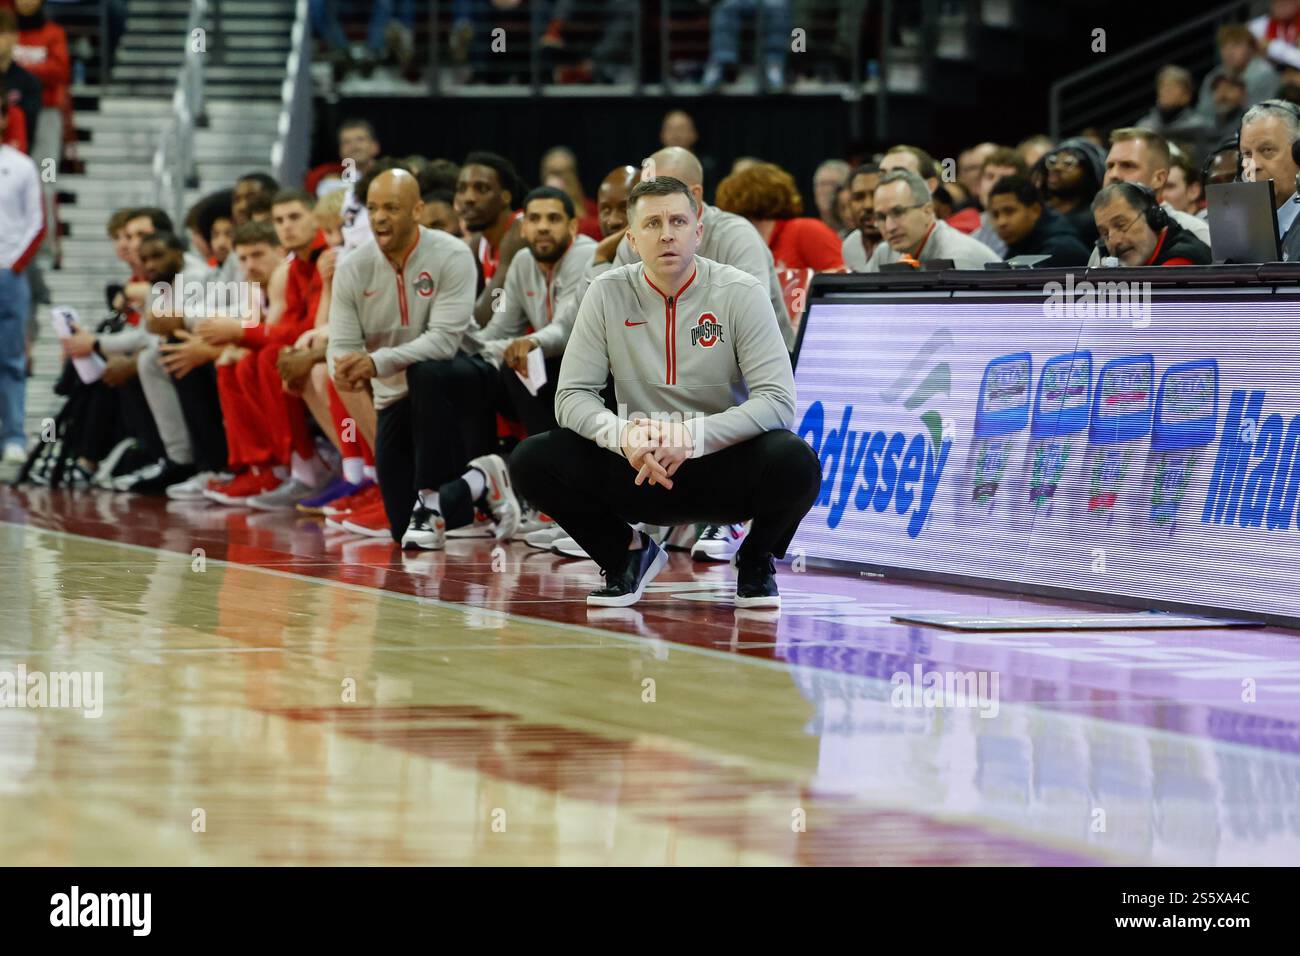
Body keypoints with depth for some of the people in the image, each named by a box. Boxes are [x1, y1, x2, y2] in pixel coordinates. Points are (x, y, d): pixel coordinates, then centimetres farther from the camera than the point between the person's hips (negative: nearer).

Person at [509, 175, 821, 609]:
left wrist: (692, 436, -32)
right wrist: (622, 435, -29)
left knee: (796, 462, -34)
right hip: (639, 470, 2)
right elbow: (572, 396, -6)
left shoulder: (741, 293, -10)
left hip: (724, 467, -2)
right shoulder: (608, 293, -4)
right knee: (532, 459, -22)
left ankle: (757, 559, 1)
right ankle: (628, 552, 6)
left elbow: (778, 402, -17)